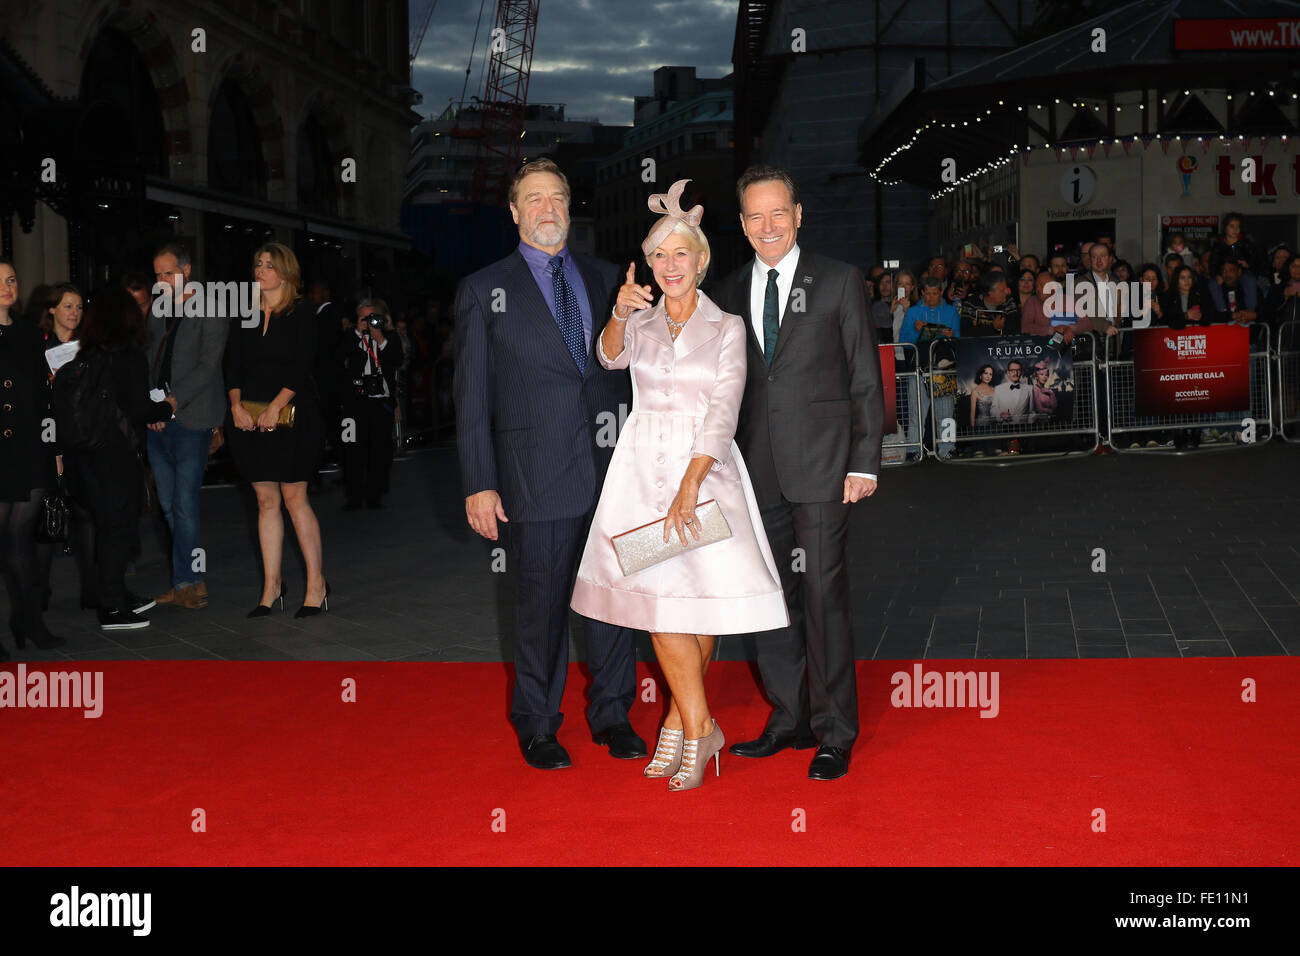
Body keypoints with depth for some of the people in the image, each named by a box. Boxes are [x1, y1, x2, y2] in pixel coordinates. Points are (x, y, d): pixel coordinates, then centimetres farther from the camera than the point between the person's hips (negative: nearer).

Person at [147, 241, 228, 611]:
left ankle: (185, 583, 1)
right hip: (158, 424, 7)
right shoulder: (157, 310, 17)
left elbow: (208, 366, -10)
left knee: (185, 506, -7)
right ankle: (194, 581, 13)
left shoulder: (210, 310, -3)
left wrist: (172, 401, -14)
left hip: (190, 419, -7)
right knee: (170, 507, 6)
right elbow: (151, 361, 18)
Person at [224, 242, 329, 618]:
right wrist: (236, 405, -7)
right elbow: (233, 365, 9)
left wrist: (275, 406, -17)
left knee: (294, 497, -5)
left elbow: (303, 365, -9)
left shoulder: (301, 313, 0)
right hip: (249, 418, 4)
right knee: (266, 500, 6)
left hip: (291, 415, -4)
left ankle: (317, 583, 3)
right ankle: (271, 587, 11)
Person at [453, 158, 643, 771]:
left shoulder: (606, 279, 14)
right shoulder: (484, 290, 5)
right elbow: (471, 394, 2)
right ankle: (537, 726, 20)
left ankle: (612, 715, 24)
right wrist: (479, 484, -5)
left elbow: (629, 367, 15)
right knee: (541, 602, 4)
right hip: (539, 472, -3)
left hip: (613, 466, 3)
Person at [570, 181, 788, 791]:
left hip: (705, 465, -2)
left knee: (701, 594, -5)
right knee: (658, 595, -6)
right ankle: (699, 727, 2)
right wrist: (620, 314, -30)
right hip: (643, 465, 2)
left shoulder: (726, 327, 2)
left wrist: (690, 485, -18)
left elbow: (723, 411, -7)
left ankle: (682, 719, 9)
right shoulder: (640, 322, 12)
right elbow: (611, 357, -9)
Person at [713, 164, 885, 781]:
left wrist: (864, 464, -6)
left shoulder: (839, 282, 1)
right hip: (757, 469, 4)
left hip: (820, 465, -4)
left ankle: (835, 734, 9)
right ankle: (789, 719, 24)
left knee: (824, 596, -3)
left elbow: (866, 379, 0)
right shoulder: (731, 292, 11)